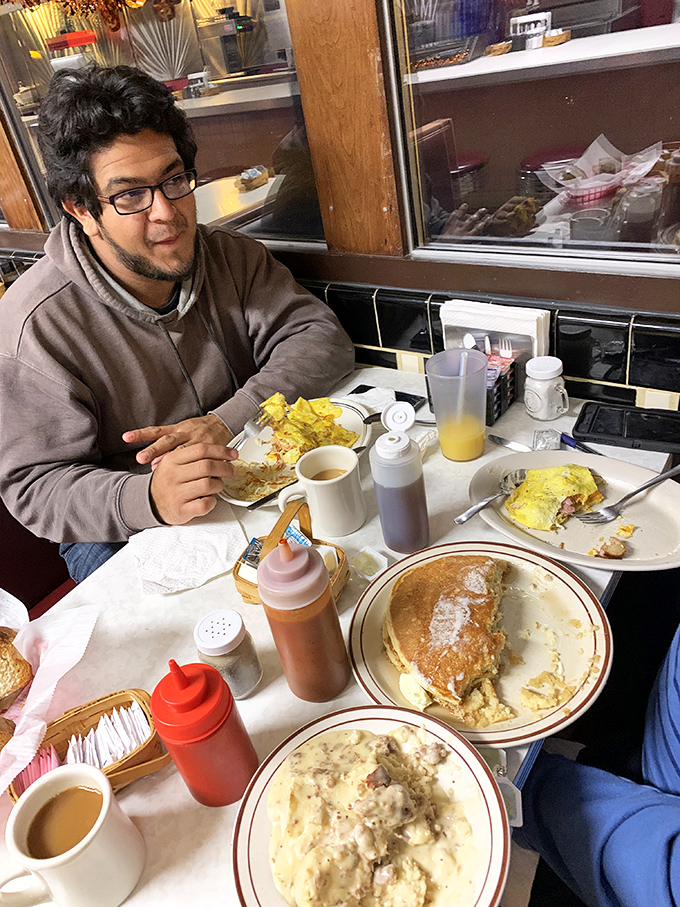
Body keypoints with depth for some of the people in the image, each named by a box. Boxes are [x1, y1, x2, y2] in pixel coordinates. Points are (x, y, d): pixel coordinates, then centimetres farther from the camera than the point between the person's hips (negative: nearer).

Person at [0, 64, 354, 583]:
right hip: (123, 531, -3)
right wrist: (149, 499, -38)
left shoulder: (230, 256, -2)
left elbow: (321, 337, -10)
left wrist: (226, 422, -26)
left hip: (254, 478, 4)